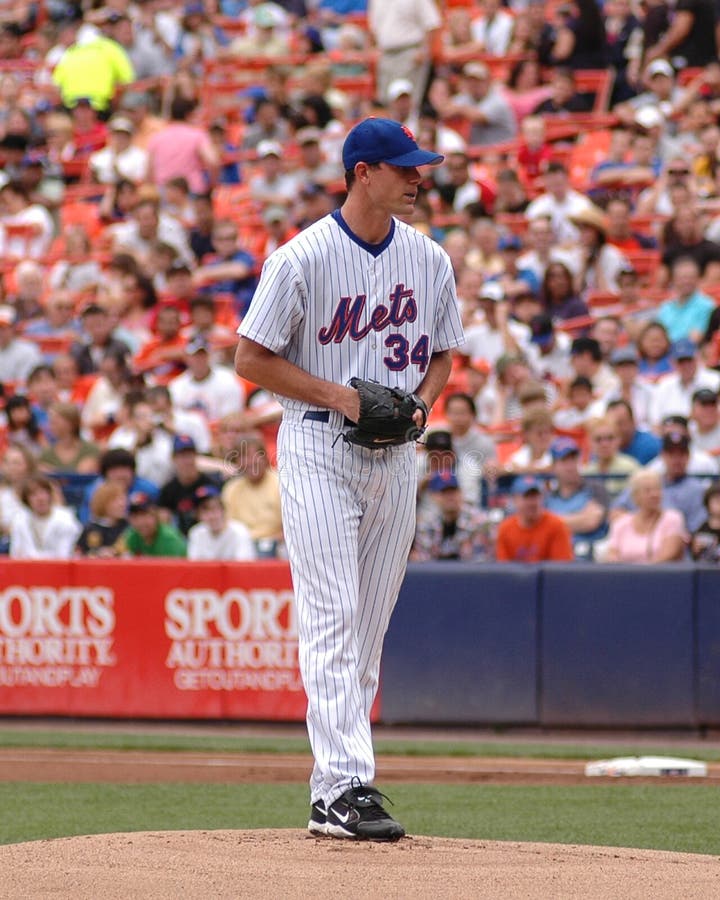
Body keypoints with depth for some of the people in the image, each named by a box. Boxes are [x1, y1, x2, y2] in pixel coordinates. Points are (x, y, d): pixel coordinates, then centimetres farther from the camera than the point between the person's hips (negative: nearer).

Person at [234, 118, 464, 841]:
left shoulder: (429, 261, 8)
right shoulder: (303, 259, -9)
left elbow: (442, 354, 19)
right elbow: (252, 358, -7)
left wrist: (420, 402, -3)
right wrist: (341, 395, -15)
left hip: (395, 457, 6)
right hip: (318, 450, -6)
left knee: (369, 629, 7)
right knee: (332, 621, -13)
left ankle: (331, 788, 13)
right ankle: (346, 788, -19)